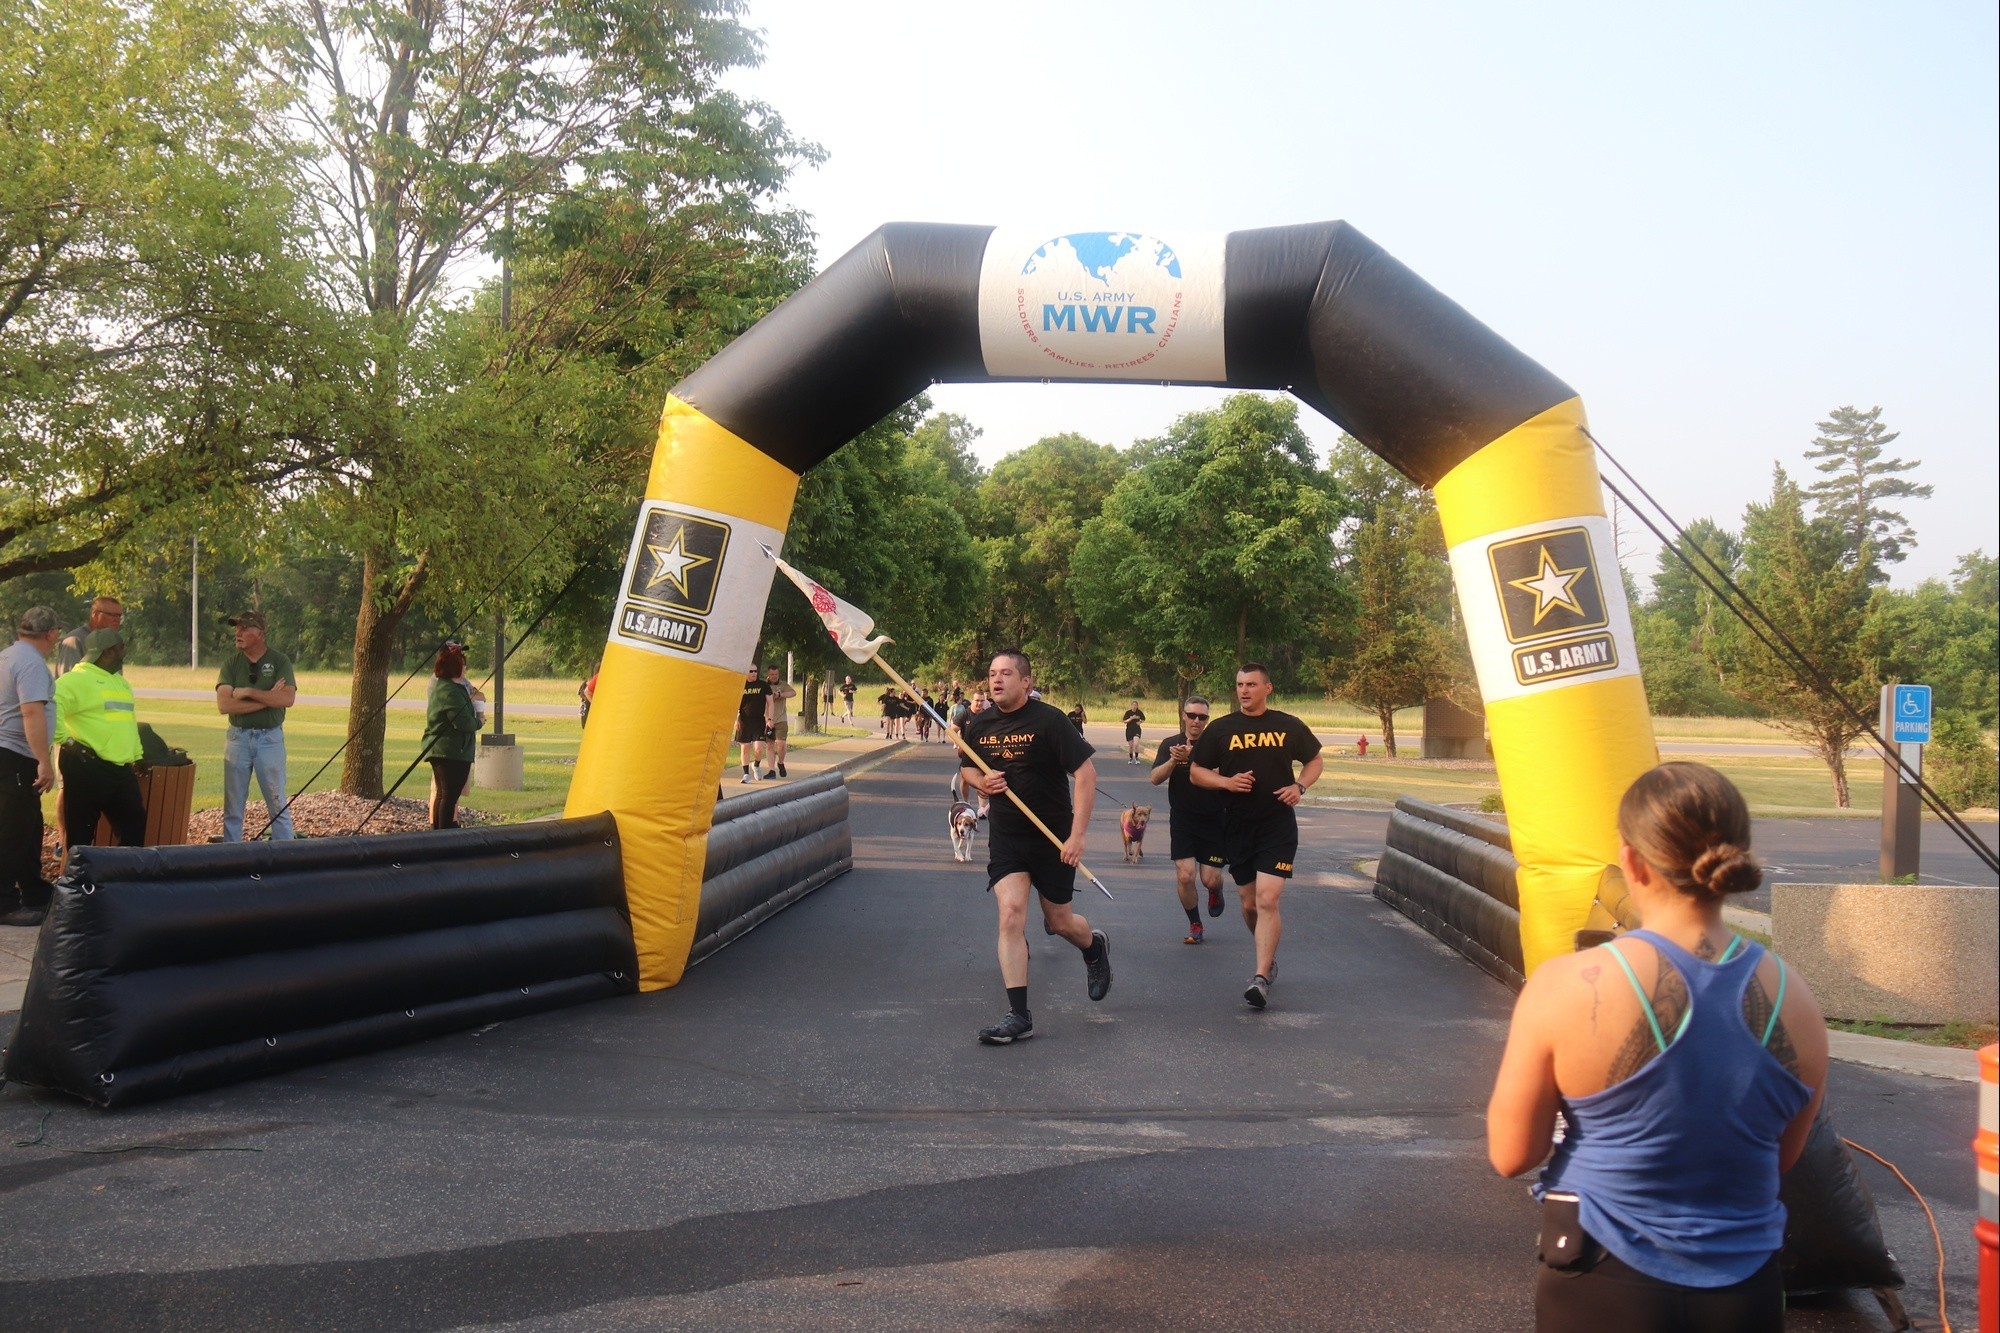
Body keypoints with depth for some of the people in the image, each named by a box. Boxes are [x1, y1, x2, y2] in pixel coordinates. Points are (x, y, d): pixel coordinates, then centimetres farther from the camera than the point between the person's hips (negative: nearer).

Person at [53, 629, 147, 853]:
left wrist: (137, 756, 25)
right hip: (87, 768, -9)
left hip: (121, 770, 9)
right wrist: (66, 740, -21)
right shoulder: (79, 679, -11)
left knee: (135, 826, 10)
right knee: (80, 833, 2)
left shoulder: (121, 682, 19)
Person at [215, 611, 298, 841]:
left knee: (278, 803, 2)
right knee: (233, 805, 8)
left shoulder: (279, 661, -2)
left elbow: (288, 699, -17)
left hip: (270, 738, -2)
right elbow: (223, 705, -10)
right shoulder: (231, 663, 3)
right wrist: (267, 698, -15)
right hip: (238, 737, 2)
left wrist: (249, 693, -17)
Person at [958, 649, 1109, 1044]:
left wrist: (1078, 835, -20)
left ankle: (1095, 948, 47)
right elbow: (966, 768, 20)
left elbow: (1086, 774, -15)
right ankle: (1018, 1016, -10)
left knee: (1059, 922, 9)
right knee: (1010, 913, -13)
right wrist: (981, 782, -6)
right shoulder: (980, 725, 2)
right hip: (1005, 837, 3)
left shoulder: (1049, 720, -14)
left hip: (1054, 837, -3)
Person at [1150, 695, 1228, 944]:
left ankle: (1216, 892, 37)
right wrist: (1174, 760, -25)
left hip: (1213, 820, -1)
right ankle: (1195, 924, 14)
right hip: (1182, 820, 1)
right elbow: (1156, 778, -8)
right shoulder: (1170, 744, 1)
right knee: (1185, 876, -9)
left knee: (1210, 879, -1)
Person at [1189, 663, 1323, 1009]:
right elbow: (1196, 771, 7)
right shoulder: (1220, 729, 2)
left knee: (1267, 900, -14)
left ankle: (1261, 978, -13)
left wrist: (1299, 787, -5)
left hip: (1278, 827, -2)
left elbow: (1315, 761, 15)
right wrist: (1226, 782, -12)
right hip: (1237, 827, 2)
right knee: (1249, 904, 10)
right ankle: (1269, 957, 36)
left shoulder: (1289, 726, 2)